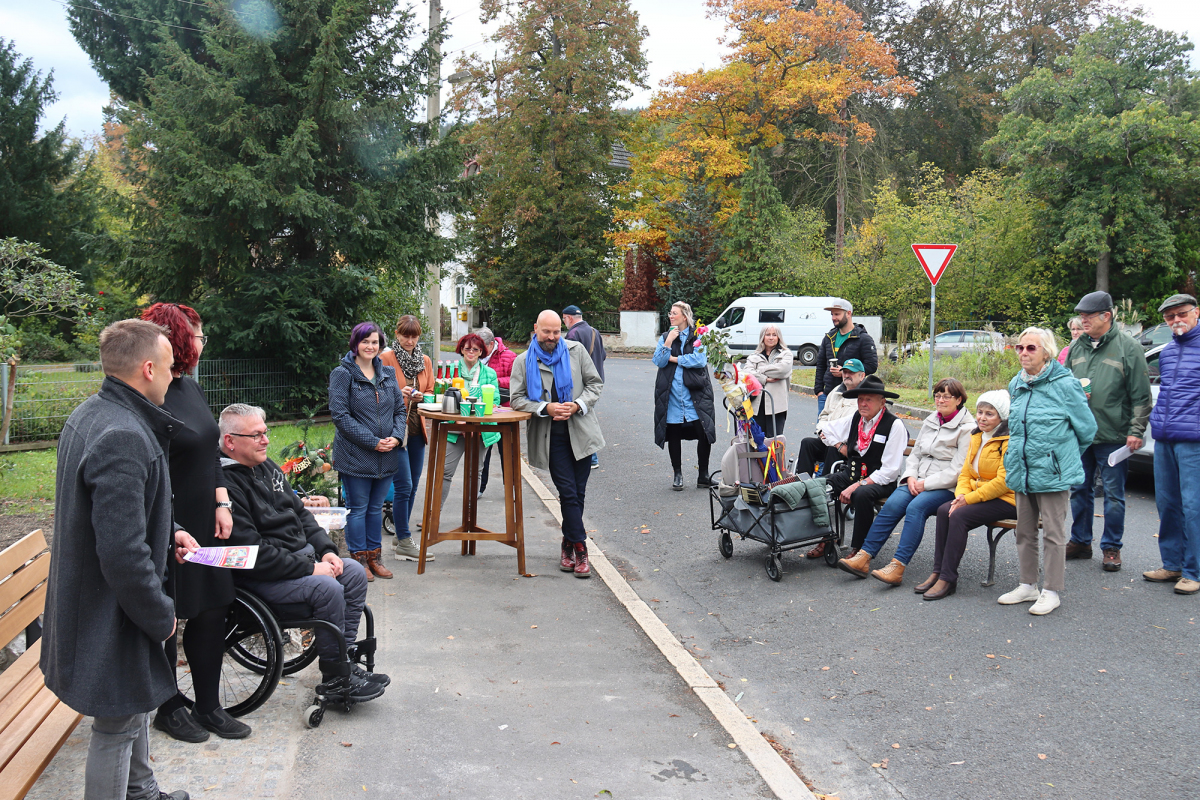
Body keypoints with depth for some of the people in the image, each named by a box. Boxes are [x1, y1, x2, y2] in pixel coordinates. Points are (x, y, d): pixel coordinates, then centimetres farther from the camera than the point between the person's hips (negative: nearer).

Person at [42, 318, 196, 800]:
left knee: (139, 703, 28)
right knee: (117, 728, 6)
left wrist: (167, 535, 11)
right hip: (113, 616, -11)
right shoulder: (124, 438, -30)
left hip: (88, 605, 11)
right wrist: (160, 617, -19)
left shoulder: (88, 416, 4)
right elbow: (123, 553, -32)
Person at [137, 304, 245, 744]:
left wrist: (222, 503, 10)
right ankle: (169, 709, 26)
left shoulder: (191, 388, 9)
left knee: (212, 610, 13)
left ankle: (208, 706, 27)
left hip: (204, 526, 9)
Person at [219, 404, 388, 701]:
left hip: (301, 554, 10)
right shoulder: (225, 484, -20)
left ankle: (344, 660, 4)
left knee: (355, 572, -1)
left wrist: (326, 551, 4)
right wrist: (309, 568, -21)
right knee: (327, 588, -26)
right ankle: (335, 678, -11)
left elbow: (300, 513, 19)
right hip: (258, 576, -10)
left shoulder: (266, 467, 12)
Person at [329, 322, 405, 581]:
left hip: (387, 455, 5)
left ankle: (374, 556, 23)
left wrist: (396, 436, -7)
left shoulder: (388, 373, 11)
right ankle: (359, 559, 13)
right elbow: (340, 415, -13)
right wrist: (373, 442, -17)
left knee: (376, 507, 14)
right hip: (355, 455, -5)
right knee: (358, 508, 4)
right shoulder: (342, 374, -6)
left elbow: (400, 409, 13)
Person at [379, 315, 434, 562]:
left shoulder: (425, 361, 12)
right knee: (403, 486, -9)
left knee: (412, 486, 10)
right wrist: (399, 394, -21)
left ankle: (402, 534, 24)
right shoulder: (386, 358, -4)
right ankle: (404, 543, -2)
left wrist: (420, 397, -4)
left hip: (417, 428, 6)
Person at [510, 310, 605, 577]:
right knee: (568, 492, -8)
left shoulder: (576, 351, 8)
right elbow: (517, 399, -1)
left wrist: (577, 405, -8)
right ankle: (580, 549, -3)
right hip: (551, 437, -2)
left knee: (578, 493, 6)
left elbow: (595, 384, 9)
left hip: (580, 432, 2)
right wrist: (546, 408, -15)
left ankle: (568, 546, 20)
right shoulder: (524, 361, 5)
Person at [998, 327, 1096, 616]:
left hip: (1052, 473, -7)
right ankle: (1028, 585, 27)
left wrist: (1065, 457, 9)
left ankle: (1051, 591, 12)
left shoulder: (1064, 385, -11)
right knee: (1024, 532, 14)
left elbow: (1086, 429, -2)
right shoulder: (1016, 385, 9)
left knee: (1053, 534, 2)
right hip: (1022, 472, 7)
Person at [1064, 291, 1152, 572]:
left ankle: (1111, 547, 15)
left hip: (1113, 436, -5)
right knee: (1080, 490, 13)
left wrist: (1136, 430, -11)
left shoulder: (1128, 348, -5)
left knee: (1113, 494, 4)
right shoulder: (1077, 347, 10)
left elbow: (1141, 396, -5)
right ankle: (1080, 541, 25)